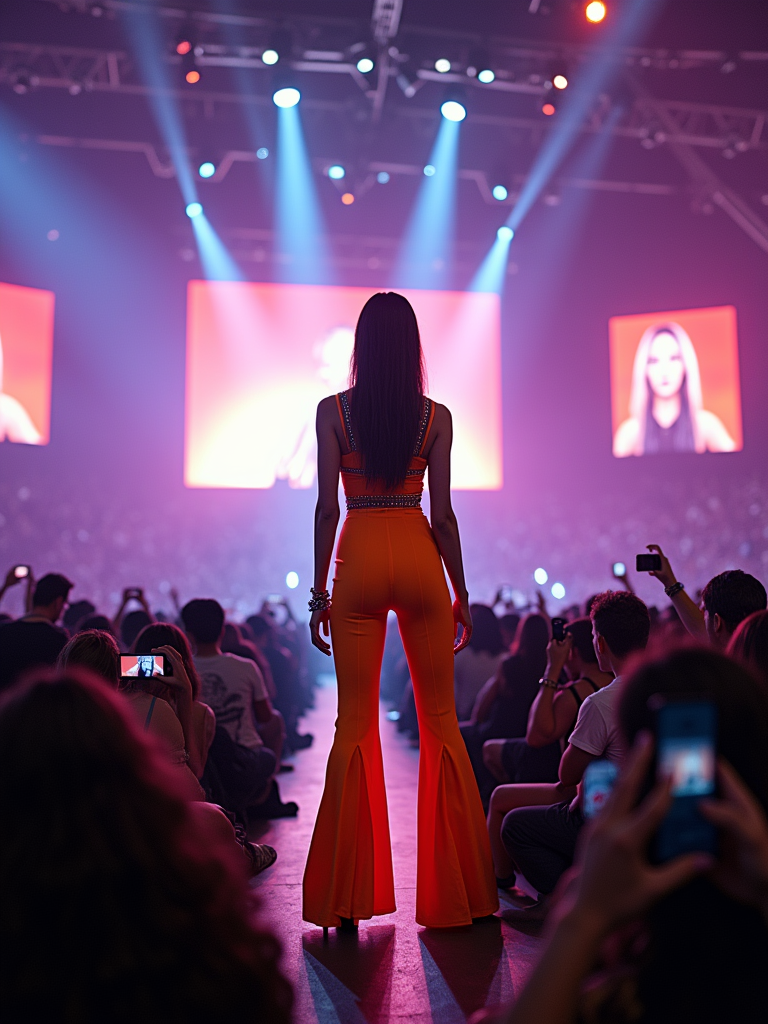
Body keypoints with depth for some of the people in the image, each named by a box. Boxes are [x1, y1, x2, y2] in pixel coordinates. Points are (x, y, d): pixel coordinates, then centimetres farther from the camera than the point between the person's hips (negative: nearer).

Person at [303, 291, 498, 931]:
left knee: (354, 722, 5)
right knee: (440, 719, 9)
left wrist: (319, 593, 1)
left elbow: (327, 507, -4)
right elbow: (443, 515, -1)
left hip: (358, 561, 0)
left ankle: (349, 896, 9)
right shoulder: (436, 416, 2)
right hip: (420, 559, 1)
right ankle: (453, 890, 15)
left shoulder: (333, 411, 0)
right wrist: (462, 593, 7)